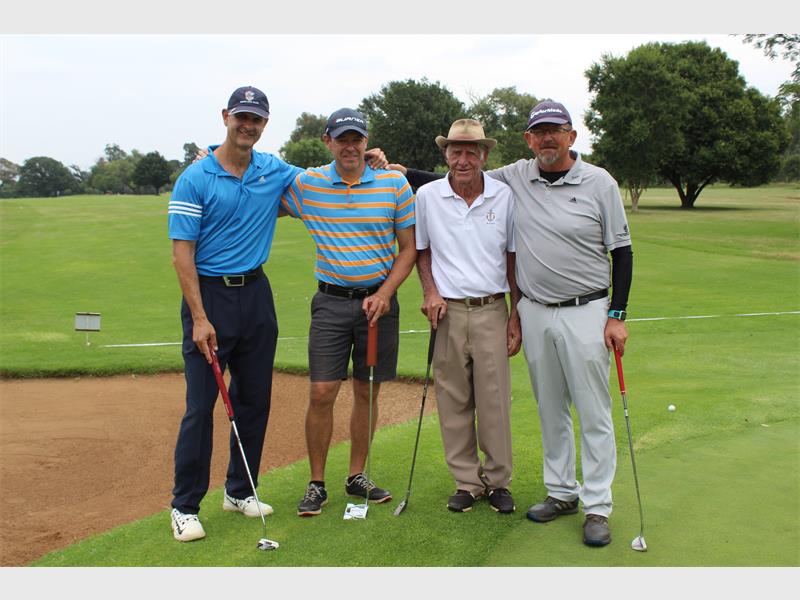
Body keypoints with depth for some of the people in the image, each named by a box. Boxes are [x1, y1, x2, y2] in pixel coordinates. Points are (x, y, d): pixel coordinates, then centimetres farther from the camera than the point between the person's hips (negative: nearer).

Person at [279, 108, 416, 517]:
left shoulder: (395, 184, 0)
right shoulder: (305, 185, 0)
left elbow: (409, 248, 3)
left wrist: (384, 294, -9)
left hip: (378, 300, 1)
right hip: (331, 302, 0)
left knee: (367, 392, 8)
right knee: (321, 394, -4)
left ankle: (357, 477, 23)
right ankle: (317, 484, 11)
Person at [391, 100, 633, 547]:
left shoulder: (599, 183, -4)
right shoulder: (514, 179, 4)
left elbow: (622, 251, -2)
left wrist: (617, 316, -7)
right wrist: (403, 173, 7)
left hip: (585, 313, -3)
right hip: (534, 313, 4)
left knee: (594, 413, 0)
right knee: (550, 410, 13)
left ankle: (598, 506, 11)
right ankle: (562, 493, 27)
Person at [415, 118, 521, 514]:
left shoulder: (505, 196, 2)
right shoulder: (427, 196, 2)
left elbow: (513, 258, 7)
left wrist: (517, 315, 5)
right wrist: (429, 291, -3)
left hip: (492, 311, 0)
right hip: (448, 311, 1)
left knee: (495, 400, 1)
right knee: (453, 401, 5)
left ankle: (498, 481, 18)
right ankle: (466, 482, 19)